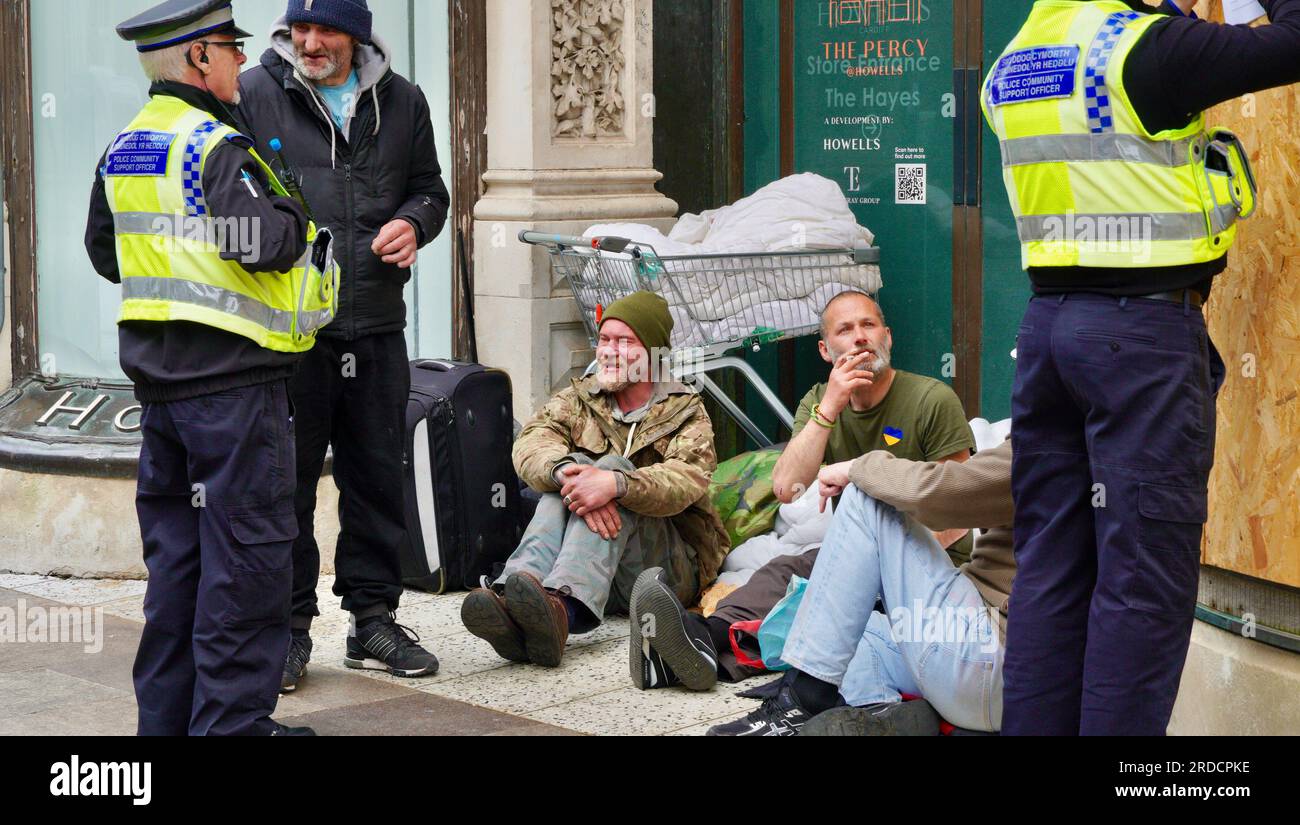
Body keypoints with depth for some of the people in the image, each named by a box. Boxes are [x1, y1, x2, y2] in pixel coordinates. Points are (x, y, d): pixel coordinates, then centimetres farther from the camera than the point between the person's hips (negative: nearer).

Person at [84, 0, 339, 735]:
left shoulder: (123, 152, 13)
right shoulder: (216, 148, -15)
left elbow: (106, 251, 22)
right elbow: (266, 242, -25)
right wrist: (295, 215, -6)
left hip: (160, 383, 9)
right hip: (234, 379, -9)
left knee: (175, 550, 14)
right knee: (245, 552, -3)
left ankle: (168, 713, 19)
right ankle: (231, 718, -1)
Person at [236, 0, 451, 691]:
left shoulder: (401, 103, 11)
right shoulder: (253, 95, -1)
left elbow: (429, 188, 21)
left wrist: (412, 223, -1)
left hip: (376, 327, 4)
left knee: (378, 477, 10)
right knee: (287, 483, 2)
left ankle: (372, 617, 21)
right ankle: (289, 627, 12)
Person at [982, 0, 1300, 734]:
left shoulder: (1014, 64, 9)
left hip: (1049, 320, 8)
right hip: (1144, 330, -8)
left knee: (1050, 569, 12)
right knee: (1144, 577, -2)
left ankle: (1035, 724, 16)